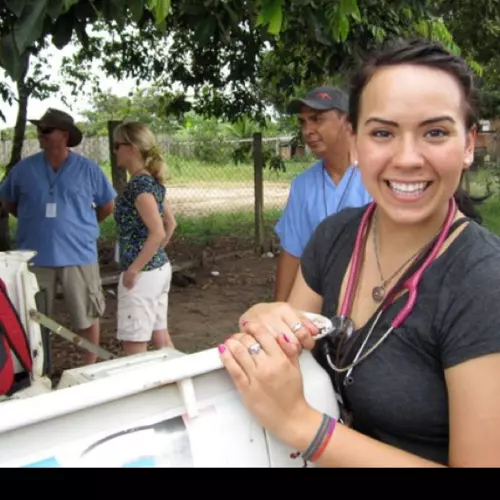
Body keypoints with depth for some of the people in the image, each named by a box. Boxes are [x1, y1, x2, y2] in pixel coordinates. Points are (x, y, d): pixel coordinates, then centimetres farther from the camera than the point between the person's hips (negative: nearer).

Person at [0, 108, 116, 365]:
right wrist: (34, 222, 12)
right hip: (35, 257, 2)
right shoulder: (24, 169, 1)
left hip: (78, 256, -1)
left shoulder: (88, 169, -3)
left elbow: (108, 205, 9)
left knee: (87, 317, 8)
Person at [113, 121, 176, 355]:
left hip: (143, 274, -9)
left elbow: (157, 233, -25)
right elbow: (170, 223, 19)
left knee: (134, 345, -1)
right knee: (160, 337, 17)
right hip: (160, 268, 9)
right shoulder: (152, 181, 9)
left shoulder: (139, 185, -18)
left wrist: (132, 270, -20)